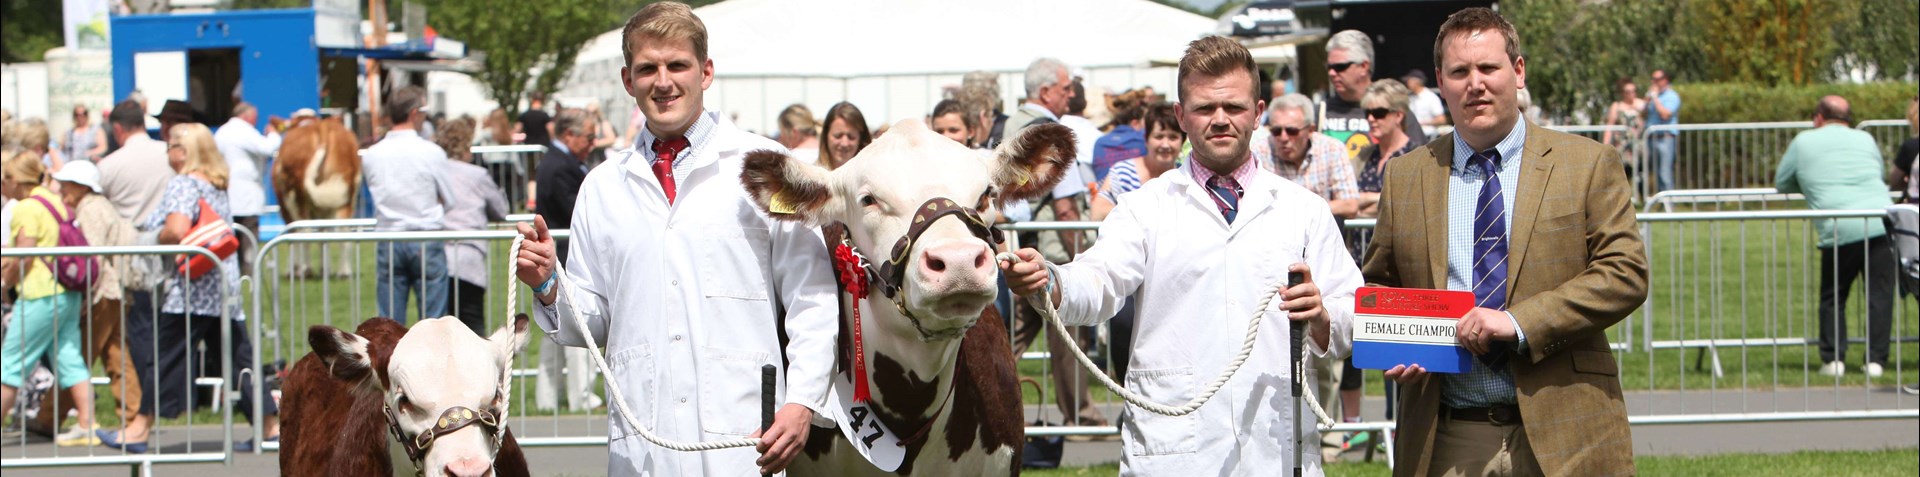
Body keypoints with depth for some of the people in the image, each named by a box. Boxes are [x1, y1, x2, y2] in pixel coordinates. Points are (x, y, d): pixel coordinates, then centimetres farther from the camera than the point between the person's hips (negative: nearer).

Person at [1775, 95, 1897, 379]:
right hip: (1882, 225, 1)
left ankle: (1833, 359, 6)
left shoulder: (1804, 141, 11)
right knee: (1879, 296, 5)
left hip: (1839, 233, -1)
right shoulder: (1865, 139, 17)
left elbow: (1781, 184, 20)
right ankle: (1875, 360, 0)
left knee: (1833, 298, 13)